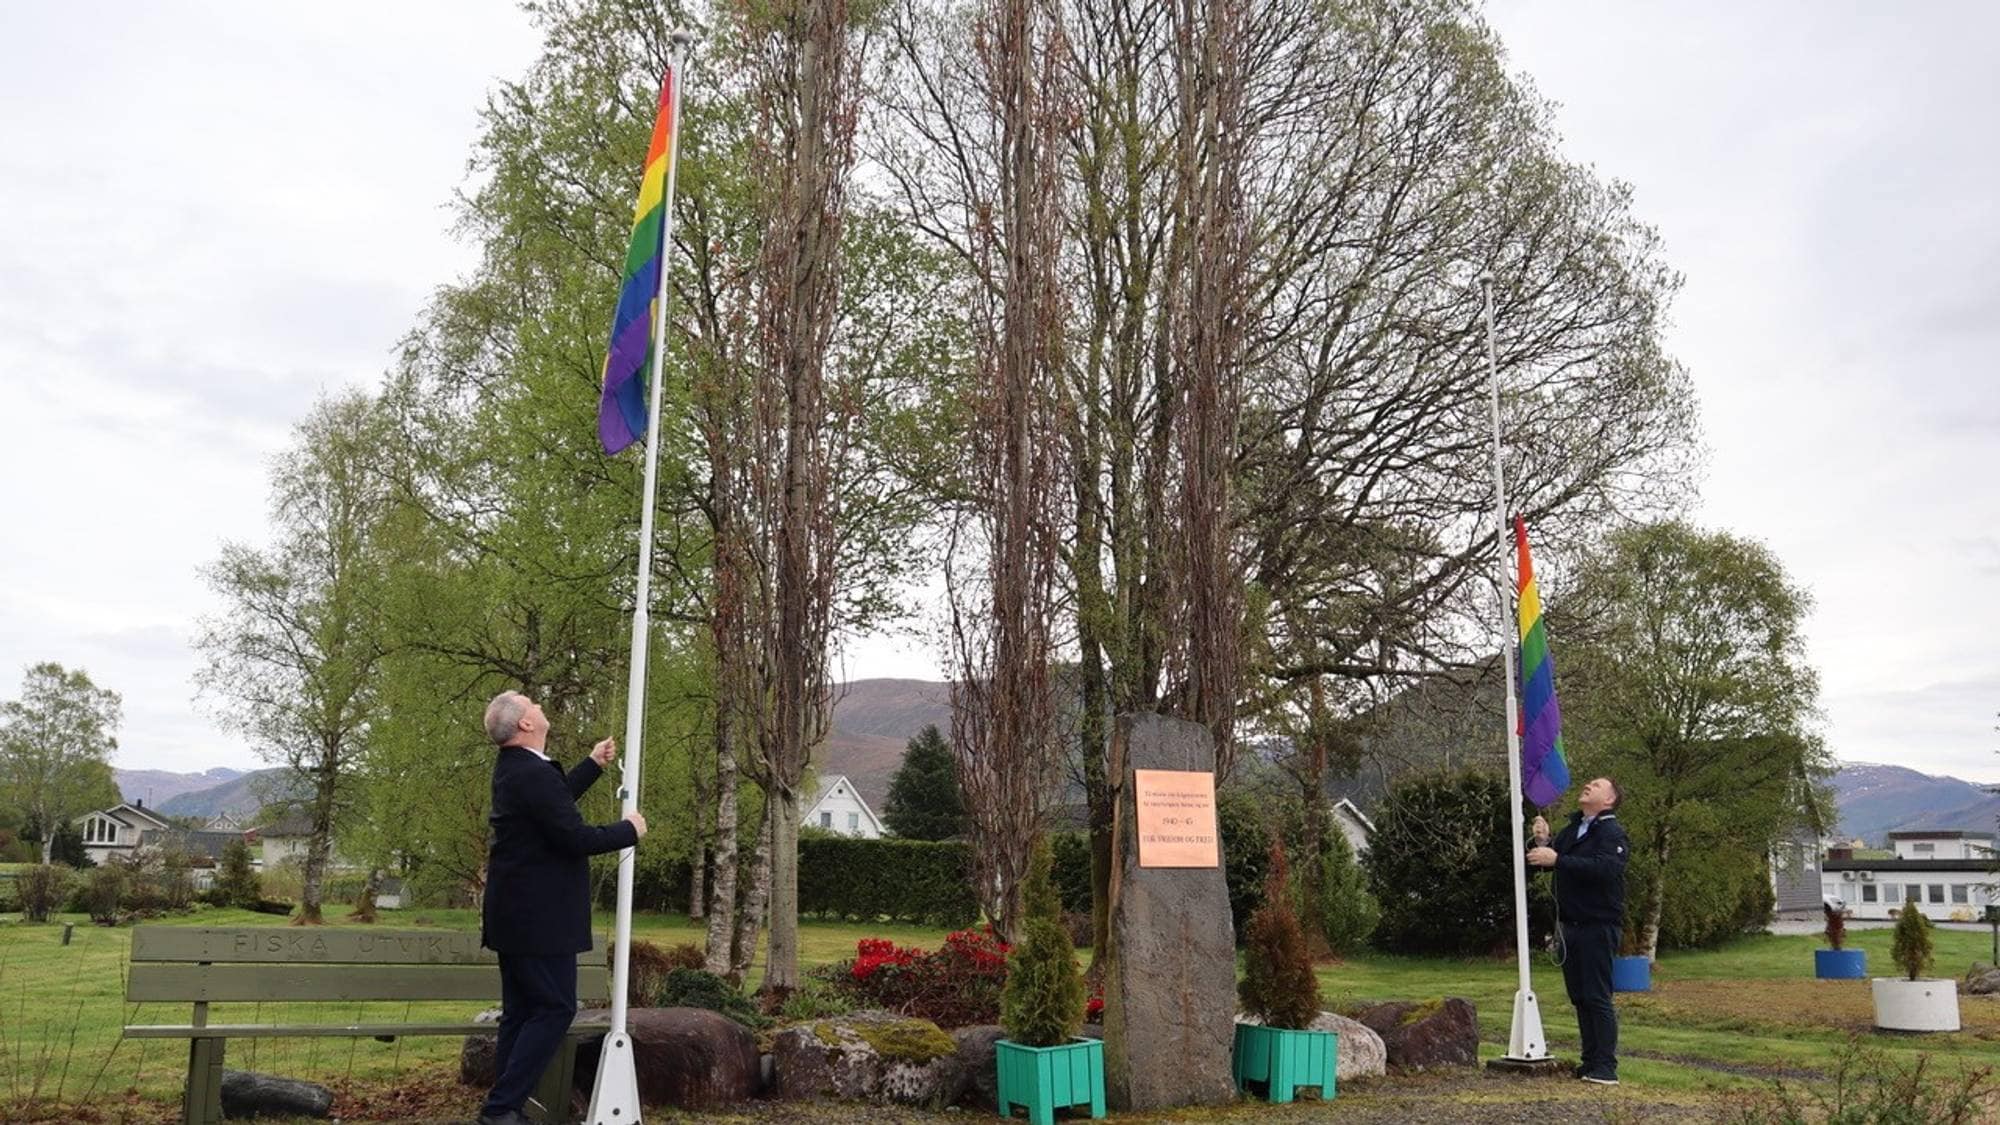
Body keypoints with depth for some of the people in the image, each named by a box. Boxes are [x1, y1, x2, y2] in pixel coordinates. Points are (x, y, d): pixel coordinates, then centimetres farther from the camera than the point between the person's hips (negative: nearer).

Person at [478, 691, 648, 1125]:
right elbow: (576, 838, -23)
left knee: (520, 1012, 13)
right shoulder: (532, 774, -22)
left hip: (516, 913, 10)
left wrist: (593, 764, 28)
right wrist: (629, 829, -8)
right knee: (555, 1008, -4)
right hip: (539, 917, -10)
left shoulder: (514, 766, 10)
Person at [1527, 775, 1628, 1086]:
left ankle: (1606, 1067, -3)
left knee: (1597, 996, -8)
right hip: (1570, 924, 8)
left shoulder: (1612, 833, -10)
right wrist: (1543, 843, -3)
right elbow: (1549, 861, 17)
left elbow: (1605, 868, -28)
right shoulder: (1572, 829, 17)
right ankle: (1590, 1062, 19)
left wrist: (1557, 859, -31)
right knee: (1579, 996, 11)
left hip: (1598, 926, -8)